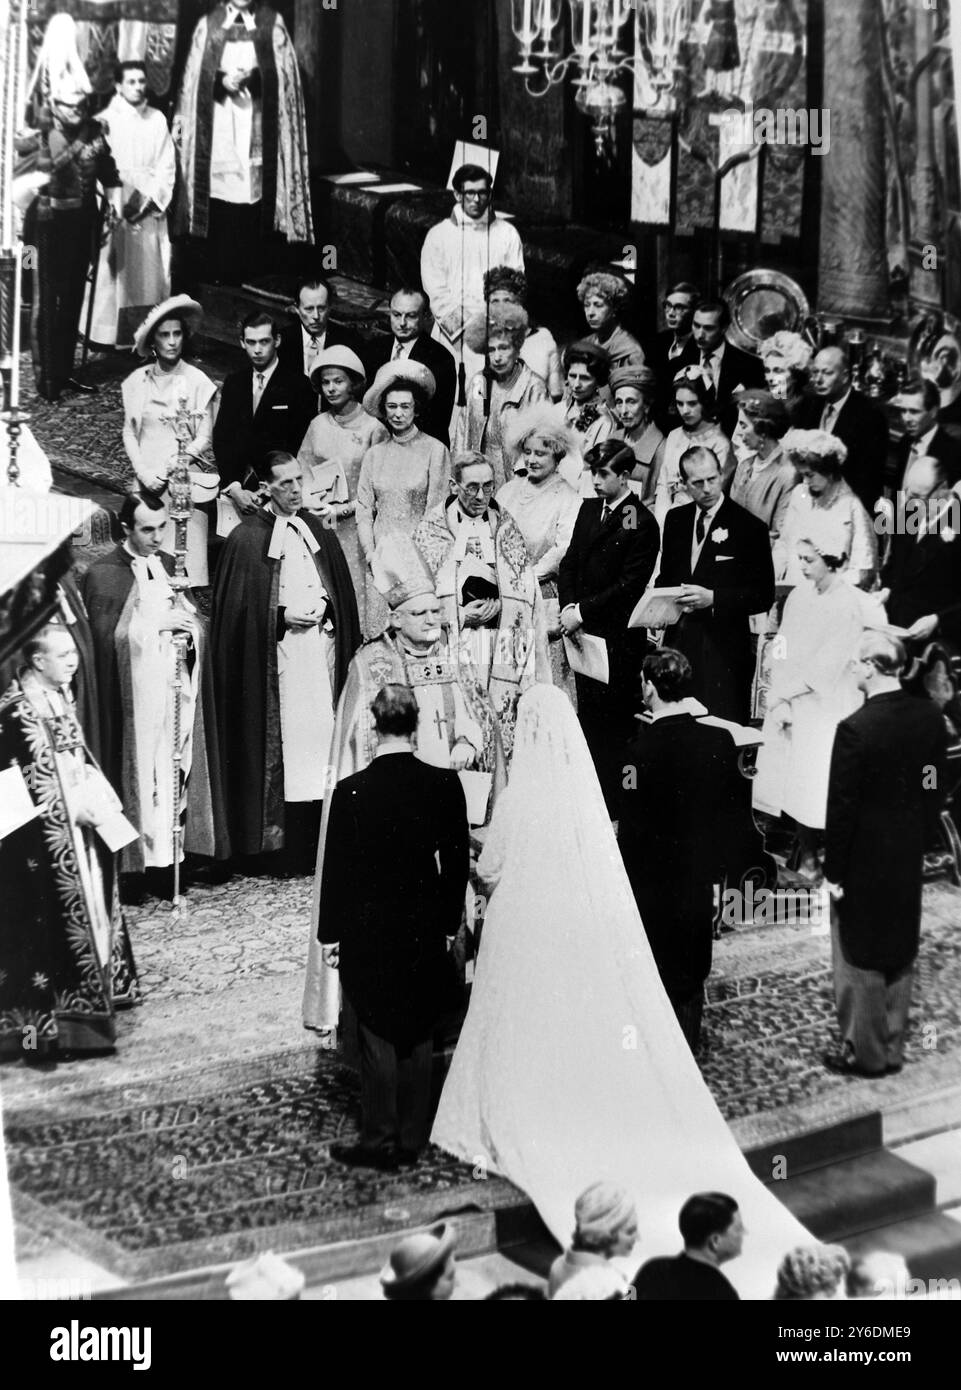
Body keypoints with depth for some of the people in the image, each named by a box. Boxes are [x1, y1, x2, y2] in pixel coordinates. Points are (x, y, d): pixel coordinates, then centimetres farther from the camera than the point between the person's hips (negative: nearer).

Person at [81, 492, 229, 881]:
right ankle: (141, 845, 0)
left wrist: (188, 625, -7)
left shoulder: (169, 566, 12)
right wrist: (156, 625, -16)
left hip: (176, 691, 5)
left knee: (178, 765, 5)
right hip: (135, 699, -5)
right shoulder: (103, 575, -5)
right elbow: (106, 637, -12)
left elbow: (197, 622, 15)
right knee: (142, 771, -5)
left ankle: (177, 836, 10)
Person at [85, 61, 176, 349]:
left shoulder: (157, 119, 8)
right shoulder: (106, 120, -3)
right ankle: (109, 336, -2)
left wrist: (150, 198, -6)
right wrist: (118, 205, -15)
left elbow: (167, 166, 7)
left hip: (150, 211, 4)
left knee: (151, 278, 3)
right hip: (117, 210, -3)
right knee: (115, 276, -5)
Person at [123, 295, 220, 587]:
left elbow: (204, 438, -3)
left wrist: (168, 469, -12)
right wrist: (143, 472, -5)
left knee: (188, 552, -7)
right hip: (148, 481, 3)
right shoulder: (137, 381, 4)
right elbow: (129, 432, 9)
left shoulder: (197, 381, -4)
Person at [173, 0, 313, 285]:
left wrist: (251, 78, -15)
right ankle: (223, 280, 2)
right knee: (221, 211, -5)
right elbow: (196, 76, 6)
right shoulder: (209, 24, 11)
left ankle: (250, 280, 3)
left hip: (256, 124, 0)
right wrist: (222, 81, -13)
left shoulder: (272, 23, 9)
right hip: (218, 124, 1)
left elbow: (282, 74, 1)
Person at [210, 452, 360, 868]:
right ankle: (291, 846, -2)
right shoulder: (247, 539, -3)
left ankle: (318, 844, 5)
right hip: (277, 655, -4)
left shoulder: (318, 532, 12)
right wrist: (283, 616, -13)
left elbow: (341, 591, 16)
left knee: (321, 732, 0)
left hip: (322, 644, 4)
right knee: (286, 741, -7)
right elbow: (237, 607, -5)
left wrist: (322, 609, -3)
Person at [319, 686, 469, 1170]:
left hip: (369, 930, -3)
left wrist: (331, 934, 2)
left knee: (378, 1037, 8)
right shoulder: (445, 784, -8)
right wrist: (449, 923, 12)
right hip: (426, 928, 3)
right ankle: (412, 1138, 23)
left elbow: (336, 868, -8)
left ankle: (380, 1141, 14)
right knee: (419, 1034, 14)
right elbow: (457, 860, 0)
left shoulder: (351, 791, -15)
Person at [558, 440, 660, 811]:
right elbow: (570, 562, 13)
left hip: (618, 636, -6)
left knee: (612, 721, -1)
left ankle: (611, 805, 6)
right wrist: (568, 607, -3)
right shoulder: (589, 509, 12)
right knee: (587, 714, 10)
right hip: (583, 631, 7)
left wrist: (582, 611, -14)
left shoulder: (642, 523, -10)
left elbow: (629, 585, -14)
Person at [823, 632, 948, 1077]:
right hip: (909, 858, 6)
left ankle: (866, 1054, 20)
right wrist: (919, 839, 15)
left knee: (860, 961, 9)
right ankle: (893, 1048, 30)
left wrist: (834, 871, -10)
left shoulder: (855, 730, -24)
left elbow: (841, 808, -19)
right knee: (900, 955, 18)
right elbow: (937, 789, 4)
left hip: (864, 862, -6)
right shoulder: (931, 717, -5)